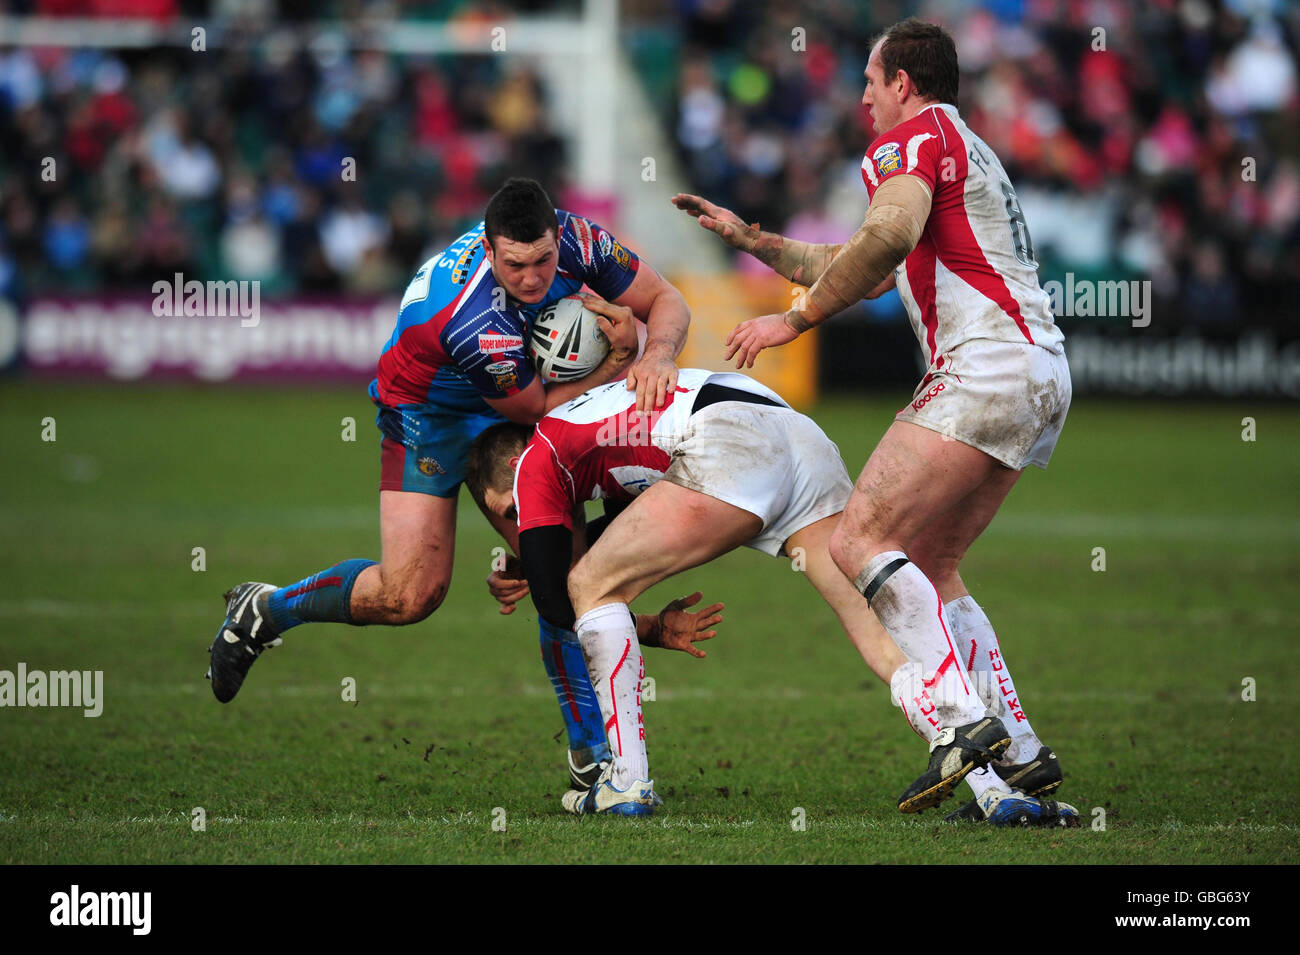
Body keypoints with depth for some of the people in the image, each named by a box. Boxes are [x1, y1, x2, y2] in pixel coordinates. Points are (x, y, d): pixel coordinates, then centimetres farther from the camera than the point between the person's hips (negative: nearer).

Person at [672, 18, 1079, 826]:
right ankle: (1017, 753, 3)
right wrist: (748, 238, 38)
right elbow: (868, 275, 37)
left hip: (986, 365, -10)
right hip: (1042, 373, 10)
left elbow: (888, 237, -23)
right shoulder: (969, 151, 30)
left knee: (861, 542, -14)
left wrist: (793, 321, -16)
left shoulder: (912, 139, -1)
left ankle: (962, 723, -27)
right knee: (925, 570, 12)